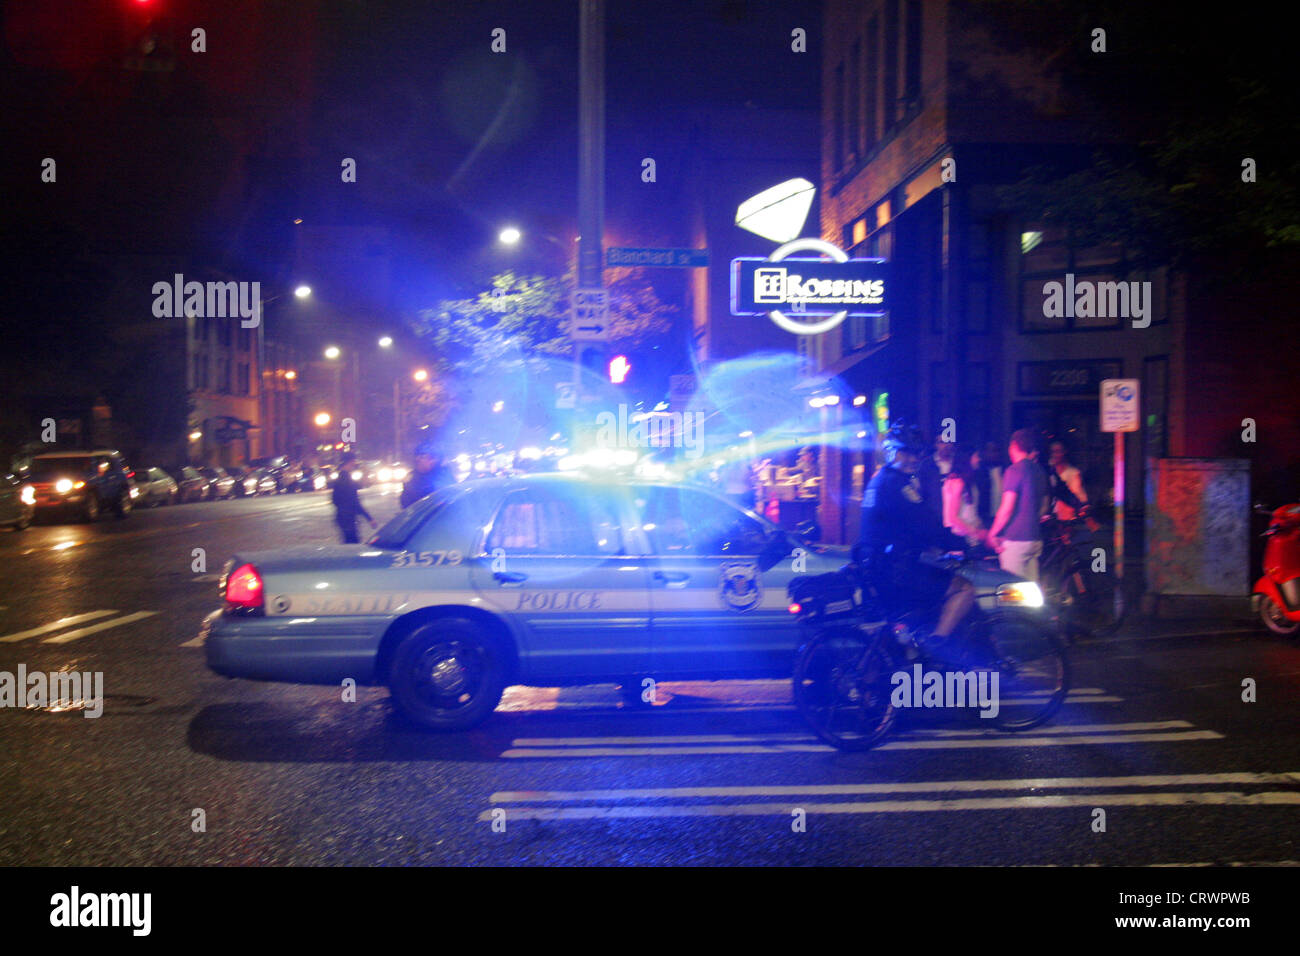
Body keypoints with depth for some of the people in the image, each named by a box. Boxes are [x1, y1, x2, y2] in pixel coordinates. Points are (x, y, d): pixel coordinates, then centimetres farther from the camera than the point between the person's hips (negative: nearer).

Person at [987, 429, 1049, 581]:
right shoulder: (1039, 472, 13)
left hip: (1015, 540, -8)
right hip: (1035, 538, 8)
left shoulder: (1015, 470, -12)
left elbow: (1007, 509, -17)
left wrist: (992, 534, -8)